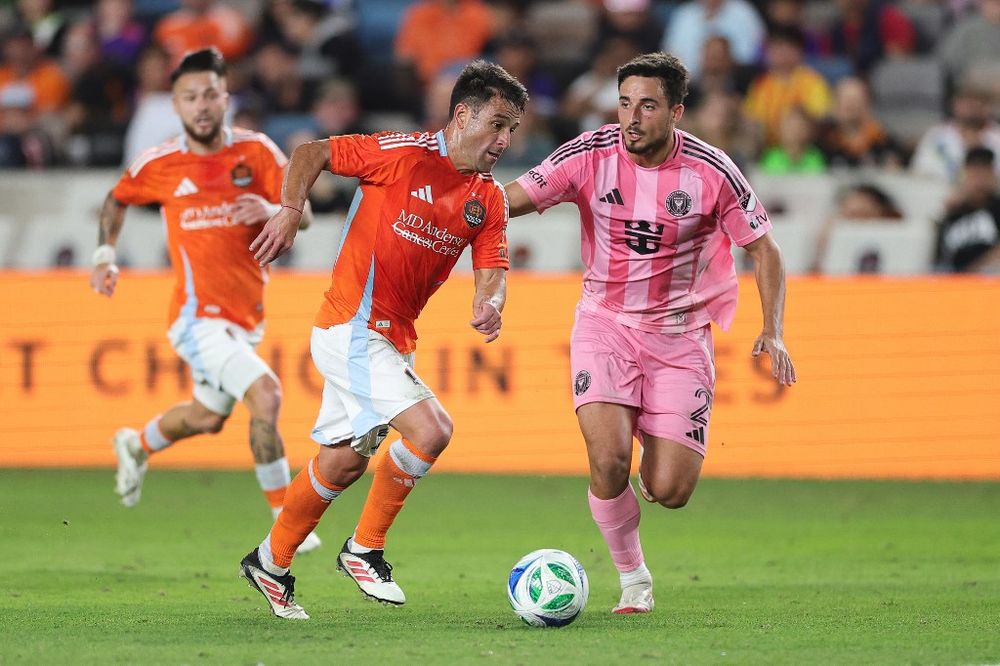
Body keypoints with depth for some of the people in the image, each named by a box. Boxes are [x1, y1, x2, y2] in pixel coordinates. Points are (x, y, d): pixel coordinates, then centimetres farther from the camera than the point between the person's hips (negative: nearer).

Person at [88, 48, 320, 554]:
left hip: (245, 317, 5)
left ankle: (137, 446, 56)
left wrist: (271, 210, -27)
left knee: (208, 417, 24)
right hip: (199, 316, -5)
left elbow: (301, 214, -7)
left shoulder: (256, 151, -3)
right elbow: (117, 200, 16)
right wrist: (105, 255, 6)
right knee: (265, 394, -25)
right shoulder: (158, 165, -5)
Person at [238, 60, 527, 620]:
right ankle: (365, 549, -3)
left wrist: (490, 305, -24)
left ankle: (271, 563, 34)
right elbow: (311, 154, -5)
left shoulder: (490, 200, 5)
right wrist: (291, 211, -19)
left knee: (343, 463, 16)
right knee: (430, 430, -20)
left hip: (394, 339, 8)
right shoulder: (403, 153, -13)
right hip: (354, 328, -8)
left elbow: (492, 272, -1)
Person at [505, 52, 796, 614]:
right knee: (608, 459, -22)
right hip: (606, 323, 0)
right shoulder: (591, 155, -11)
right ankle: (634, 582, 3)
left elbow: (763, 249, -1)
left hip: (680, 335, 0)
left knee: (669, 492, -9)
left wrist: (773, 332, -12)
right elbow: (512, 199, -10)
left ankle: (659, 452, 31)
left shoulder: (711, 172, -12)